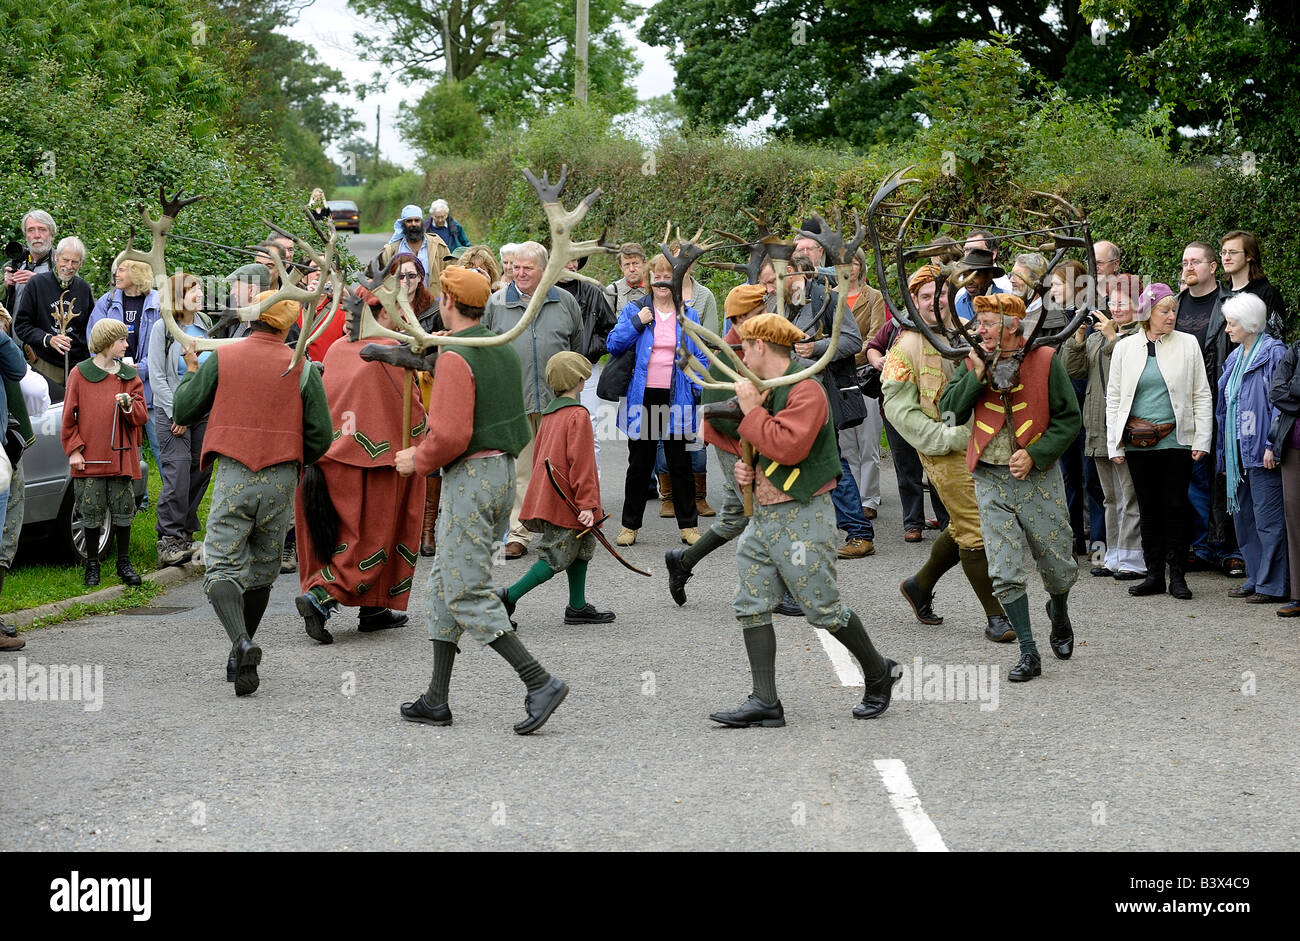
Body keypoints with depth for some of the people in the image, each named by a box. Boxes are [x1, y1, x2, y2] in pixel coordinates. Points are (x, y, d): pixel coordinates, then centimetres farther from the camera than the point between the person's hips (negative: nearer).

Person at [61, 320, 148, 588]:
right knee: (91, 512, 2)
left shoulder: (130, 376, 9)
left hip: (121, 456, 2)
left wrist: (129, 405, -13)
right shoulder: (79, 374, 1)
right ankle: (92, 565, 14)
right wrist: (74, 450, -3)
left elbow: (141, 418, 8)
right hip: (89, 460, -2)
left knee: (123, 510, 3)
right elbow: (69, 417, 3)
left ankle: (124, 563, 15)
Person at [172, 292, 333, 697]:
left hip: (233, 476, -1)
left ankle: (240, 643, -28)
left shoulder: (221, 358, 1)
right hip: (280, 481, 2)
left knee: (223, 567, -3)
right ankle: (242, 659, 22)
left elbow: (182, 411, 7)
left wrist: (192, 370, 25)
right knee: (261, 570, 15)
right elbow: (321, 435, 1)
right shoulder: (302, 368, 2)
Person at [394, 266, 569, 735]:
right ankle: (436, 699, 18)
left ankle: (540, 681, -14)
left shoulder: (455, 358, -16)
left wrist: (417, 461, -4)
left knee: (468, 594, -7)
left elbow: (451, 435, -23)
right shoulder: (505, 352, 13)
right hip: (504, 470, 9)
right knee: (445, 583, 15)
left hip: (471, 476, -9)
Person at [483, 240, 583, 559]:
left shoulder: (565, 301, 8)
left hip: (557, 400, 1)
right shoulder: (496, 302, 6)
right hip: (513, 401, 0)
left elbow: (579, 345, 18)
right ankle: (518, 535, 5)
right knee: (519, 468, 0)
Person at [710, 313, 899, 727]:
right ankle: (765, 702, 3)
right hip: (763, 517, 9)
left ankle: (878, 673, 21)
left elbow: (789, 448, -27)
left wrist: (751, 411, -18)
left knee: (825, 609, -1)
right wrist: (746, 469, 5)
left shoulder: (806, 391, -15)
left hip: (802, 518, -9)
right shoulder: (768, 393, 14)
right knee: (751, 606, 2)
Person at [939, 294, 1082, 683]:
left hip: (1039, 477, -2)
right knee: (1005, 574, -3)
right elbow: (949, 411, -4)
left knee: (1057, 566, 9)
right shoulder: (974, 363, 4)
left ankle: (1059, 613, 42)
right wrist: (976, 374, -14)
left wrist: (1035, 454, -14)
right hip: (991, 481, 2)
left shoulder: (1045, 360, -6)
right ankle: (1028, 653, 6)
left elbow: (1069, 418, -4)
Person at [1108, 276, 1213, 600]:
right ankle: (1154, 574, 13)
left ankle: (1177, 575, 7)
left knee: (1176, 506, -1)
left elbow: (1202, 395, 4)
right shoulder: (1125, 347, 7)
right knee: (1149, 509, 6)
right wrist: (1114, 444, 3)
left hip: (1176, 440, -1)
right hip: (1138, 442, 1)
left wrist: (1201, 440, -3)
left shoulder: (1188, 344, 4)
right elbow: (1113, 398, 9)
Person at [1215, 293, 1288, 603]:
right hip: (1239, 449, 9)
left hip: (1261, 451, -9)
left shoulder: (1274, 353, -9)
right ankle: (1256, 579, 20)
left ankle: (1274, 585, -1)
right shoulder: (1235, 358, 16)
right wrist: (1224, 451, 17)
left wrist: (1272, 446, -19)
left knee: (1267, 518, -6)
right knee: (1243, 515, 12)